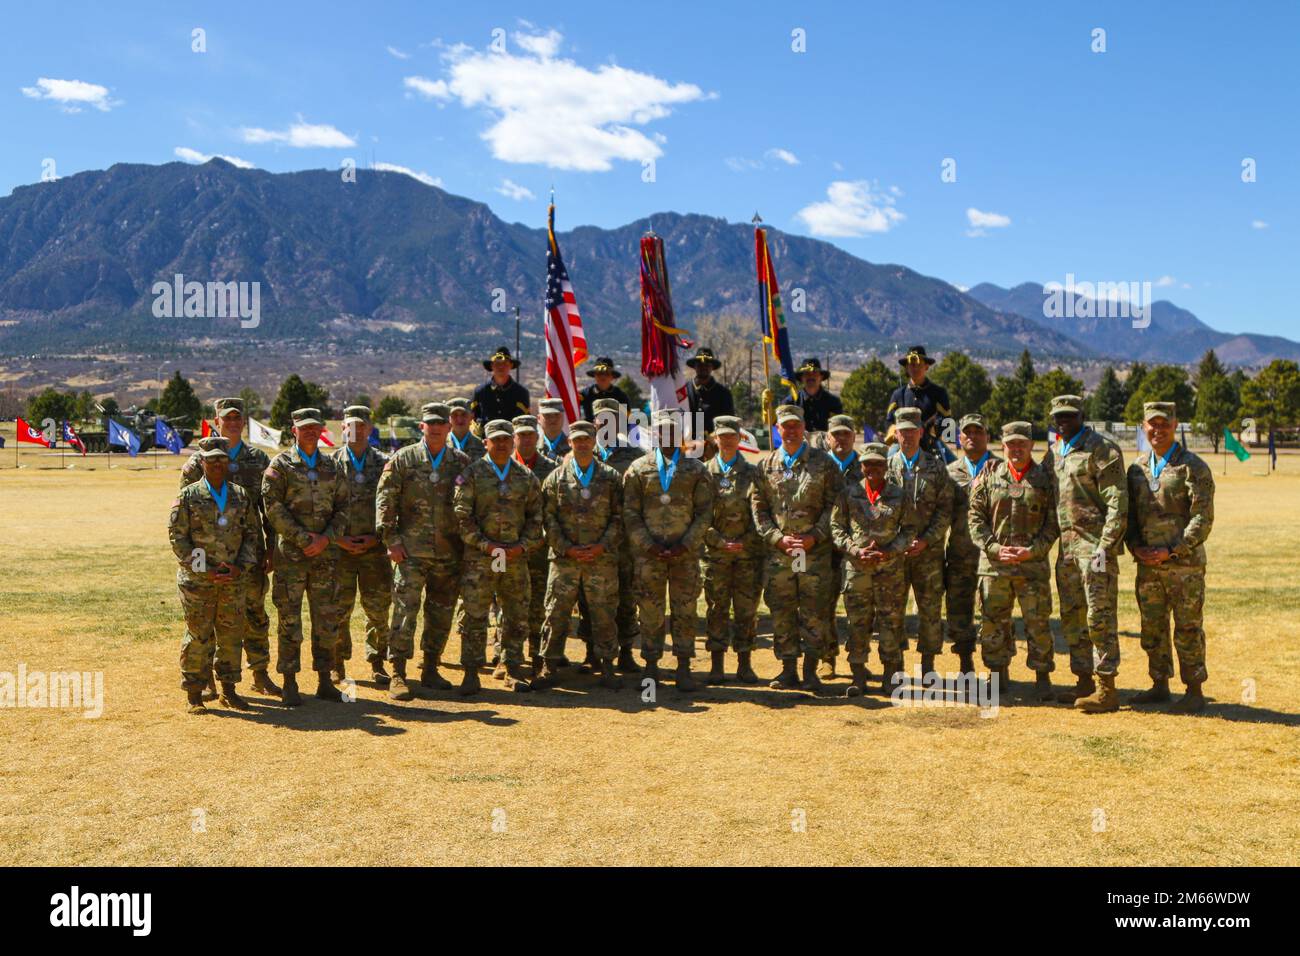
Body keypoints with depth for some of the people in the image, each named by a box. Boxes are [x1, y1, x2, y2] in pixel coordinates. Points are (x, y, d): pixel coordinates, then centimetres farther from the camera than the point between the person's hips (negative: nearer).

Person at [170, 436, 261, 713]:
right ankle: (194, 695, 12)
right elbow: (177, 537, -6)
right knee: (198, 637, 1)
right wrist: (205, 571, -12)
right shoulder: (188, 496, -2)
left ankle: (229, 690, 22)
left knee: (232, 635, 9)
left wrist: (241, 567, -5)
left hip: (233, 580, 3)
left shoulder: (241, 496, 8)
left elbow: (253, 534, 9)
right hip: (197, 580, -3)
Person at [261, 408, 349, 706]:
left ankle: (324, 681, 17)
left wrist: (326, 538, -5)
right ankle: (289, 685, 9)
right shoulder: (280, 465, 0)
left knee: (327, 619, 7)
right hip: (291, 554, -4)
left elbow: (342, 507, 10)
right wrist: (302, 538, -14)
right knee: (289, 620, 0)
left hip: (326, 553, 4)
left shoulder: (332, 466, 12)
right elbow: (273, 507, -9)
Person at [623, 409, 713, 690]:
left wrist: (685, 545, -8)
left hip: (686, 553, 0)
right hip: (649, 553, 0)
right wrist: (648, 545, -8)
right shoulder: (638, 469, 6)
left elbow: (704, 513, 2)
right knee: (650, 611, 3)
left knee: (685, 611, 2)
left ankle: (684, 668, 11)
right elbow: (630, 514, 2)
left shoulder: (696, 469, 7)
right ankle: (651, 667, 14)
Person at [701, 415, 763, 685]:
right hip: (715, 552, 0)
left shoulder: (751, 473, 7)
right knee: (717, 609, 2)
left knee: (747, 609, 3)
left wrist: (745, 542, -8)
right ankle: (717, 665, 10)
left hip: (748, 552, 0)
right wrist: (720, 541, -8)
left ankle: (745, 664, 12)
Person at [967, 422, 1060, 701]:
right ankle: (1000, 675, 21)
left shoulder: (1046, 478, 4)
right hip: (994, 563, 2)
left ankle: (1042, 677, 15)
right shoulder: (989, 476, 7)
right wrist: (995, 548, -8)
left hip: (1034, 564, -1)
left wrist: (1032, 550, -11)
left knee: (1038, 623, 1)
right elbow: (976, 517, 4)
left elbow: (1053, 522, 1)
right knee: (993, 623, 7)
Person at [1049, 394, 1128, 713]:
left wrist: (1104, 548, -19)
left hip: (1094, 545, -8)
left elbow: (1117, 504, -13)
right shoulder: (1055, 453, 16)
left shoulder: (1102, 450, -8)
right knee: (1072, 617, 12)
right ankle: (1084, 683, 21)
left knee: (1100, 618, -6)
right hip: (1066, 547, 8)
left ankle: (1106, 689, -1)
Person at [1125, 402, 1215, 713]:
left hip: (1185, 564, -5)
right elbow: (1128, 513, 16)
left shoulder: (1194, 468, -6)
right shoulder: (1137, 468, 11)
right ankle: (1160, 685, 25)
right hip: (1147, 565, 5)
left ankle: (1195, 692, 13)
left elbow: (1203, 518, -11)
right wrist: (1135, 547, 0)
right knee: (1152, 629, 12)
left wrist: (1171, 551, -16)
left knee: (1188, 629, 2)